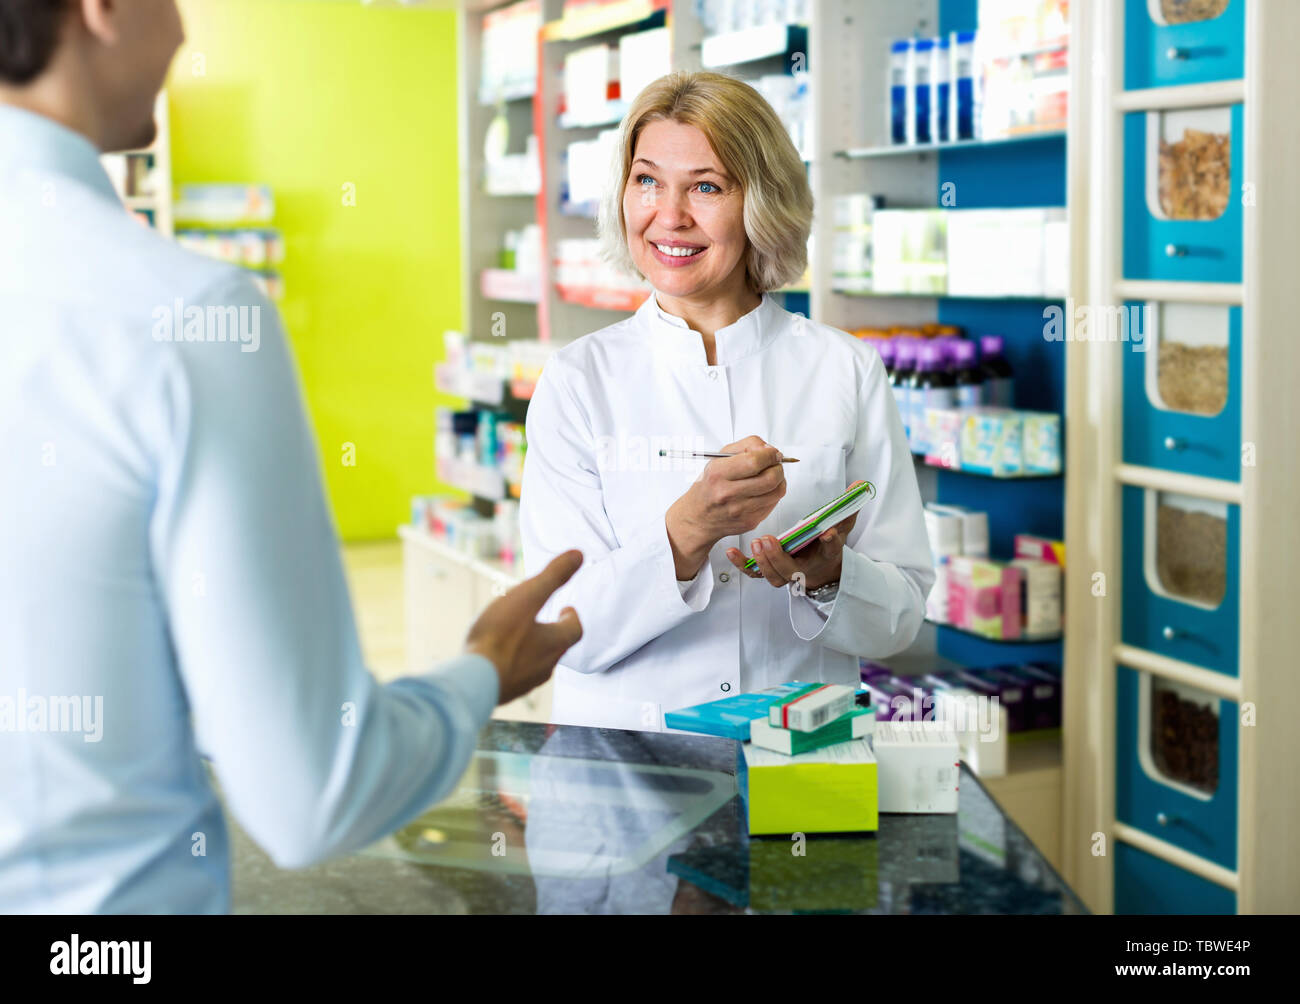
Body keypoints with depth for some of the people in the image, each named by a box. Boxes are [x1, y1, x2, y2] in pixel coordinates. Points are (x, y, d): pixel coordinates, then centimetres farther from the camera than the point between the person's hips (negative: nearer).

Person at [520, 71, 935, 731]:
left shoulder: (847, 372, 5)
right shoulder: (577, 380, 3)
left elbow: (901, 619, 6)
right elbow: (563, 631, -6)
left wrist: (827, 577, -15)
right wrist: (686, 533, -20)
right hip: (620, 751, -1)